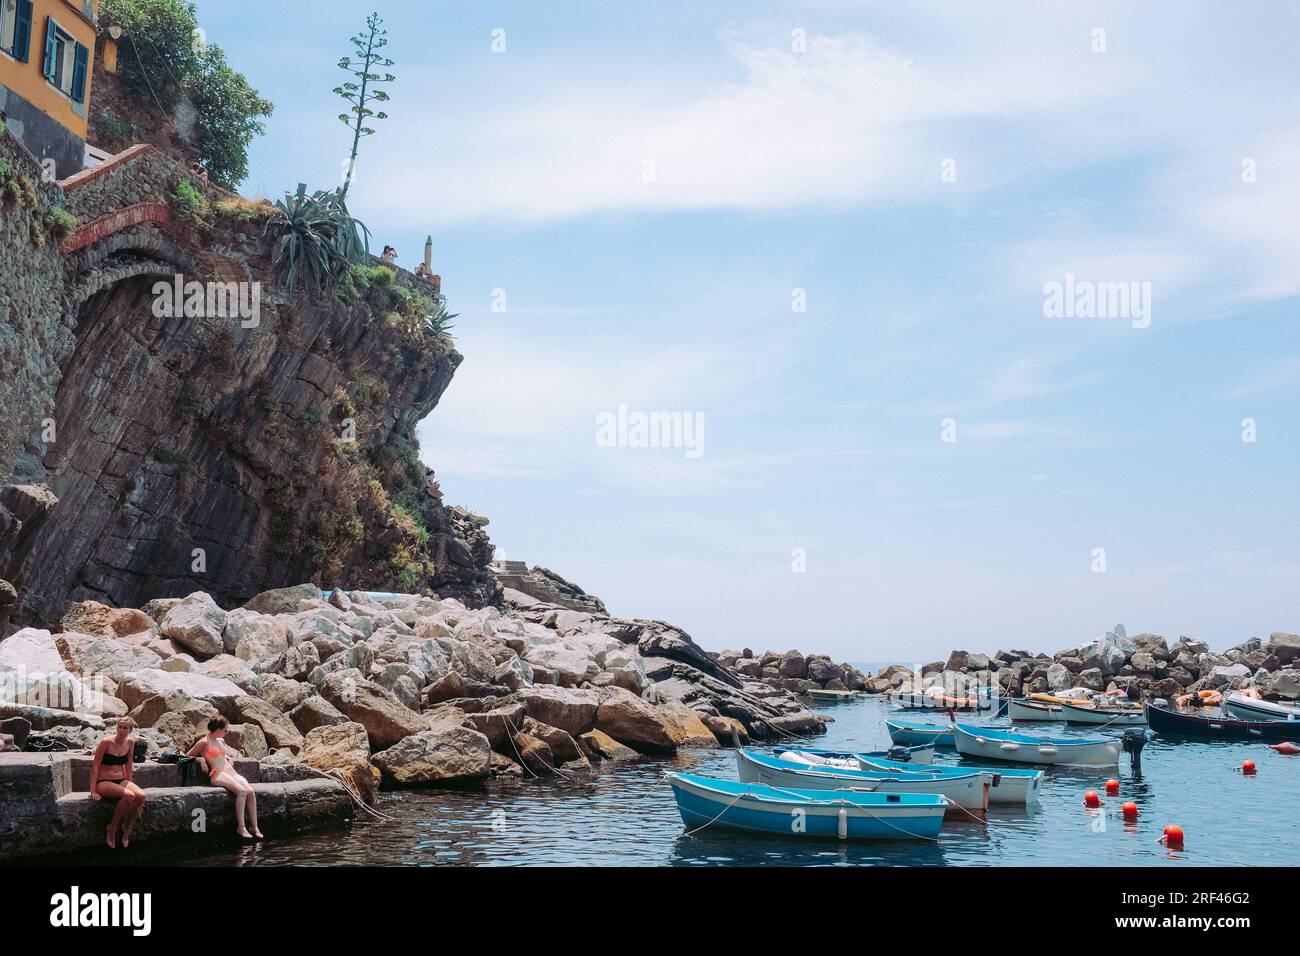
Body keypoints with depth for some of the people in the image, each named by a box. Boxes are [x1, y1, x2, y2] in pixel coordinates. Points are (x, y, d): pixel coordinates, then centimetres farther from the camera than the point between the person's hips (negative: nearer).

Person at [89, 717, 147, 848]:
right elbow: (95, 766, -10)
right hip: (104, 782, -5)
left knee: (141, 796, -26)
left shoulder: (130, 742, 5)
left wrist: (129, 785, 16)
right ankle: (112, 828, -11)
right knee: (128, 796, -33)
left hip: (121, 781, 5)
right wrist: (93, 791, -13)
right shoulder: (106, 742, -12)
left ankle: (127, 830, -7)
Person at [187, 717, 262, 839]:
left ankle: (254, 827, -19)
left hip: (231, 773, 7)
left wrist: (230, 763, 10)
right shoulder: (204, 742, 1)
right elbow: (187, 756, 5)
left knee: (250, 791, -20)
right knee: (241, 790, -31)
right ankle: (240, 827, -26)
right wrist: (200, 760, -8)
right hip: (218, 775, -7)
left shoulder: (221, 741, 22)